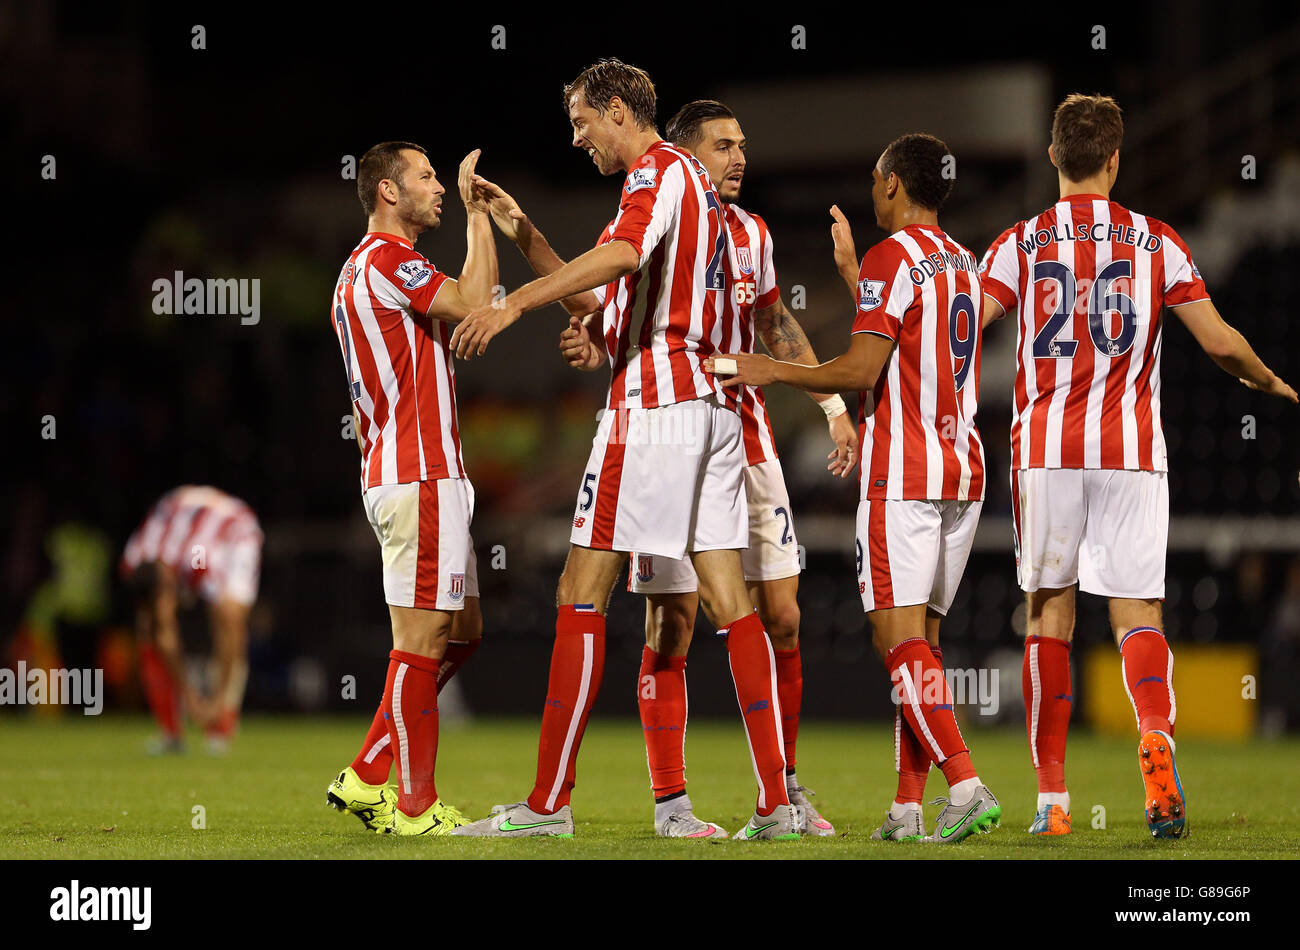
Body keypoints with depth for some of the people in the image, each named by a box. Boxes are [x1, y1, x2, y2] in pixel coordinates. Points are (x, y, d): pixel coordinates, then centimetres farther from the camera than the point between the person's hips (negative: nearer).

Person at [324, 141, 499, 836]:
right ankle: (415, 807, -2)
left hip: (395, 473, 11)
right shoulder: (386, 260, -11)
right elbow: (473, 302, -25)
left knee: (461, 632, 14)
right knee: (423, 639, -7)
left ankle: (367, 779, 15)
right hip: (420, 477, -11)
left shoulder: (364, 267, 21)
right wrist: (477, 214, -15)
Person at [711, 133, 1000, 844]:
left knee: (898, 635, -9)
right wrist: (851, 269, 37)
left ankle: (966, 787, -22)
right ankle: (908, 809, 5)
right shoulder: (962, 264, 17)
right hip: (963, 470, 8)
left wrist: (772, 371, -4)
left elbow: (861, 370, -16)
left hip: (901, 474, -8)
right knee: (919, 638, 9)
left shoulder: (890, 259, -9)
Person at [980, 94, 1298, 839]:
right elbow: (1220, 341, 2)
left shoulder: (1021, 244, 3)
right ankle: (1156, 735, -30)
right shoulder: (1157, 241, 4)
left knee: (1049, 613, 7)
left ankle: (1052, 797, 6)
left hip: (1046, 448, 0)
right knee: (1137, 612, 1)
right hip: (1133, 449, 0)